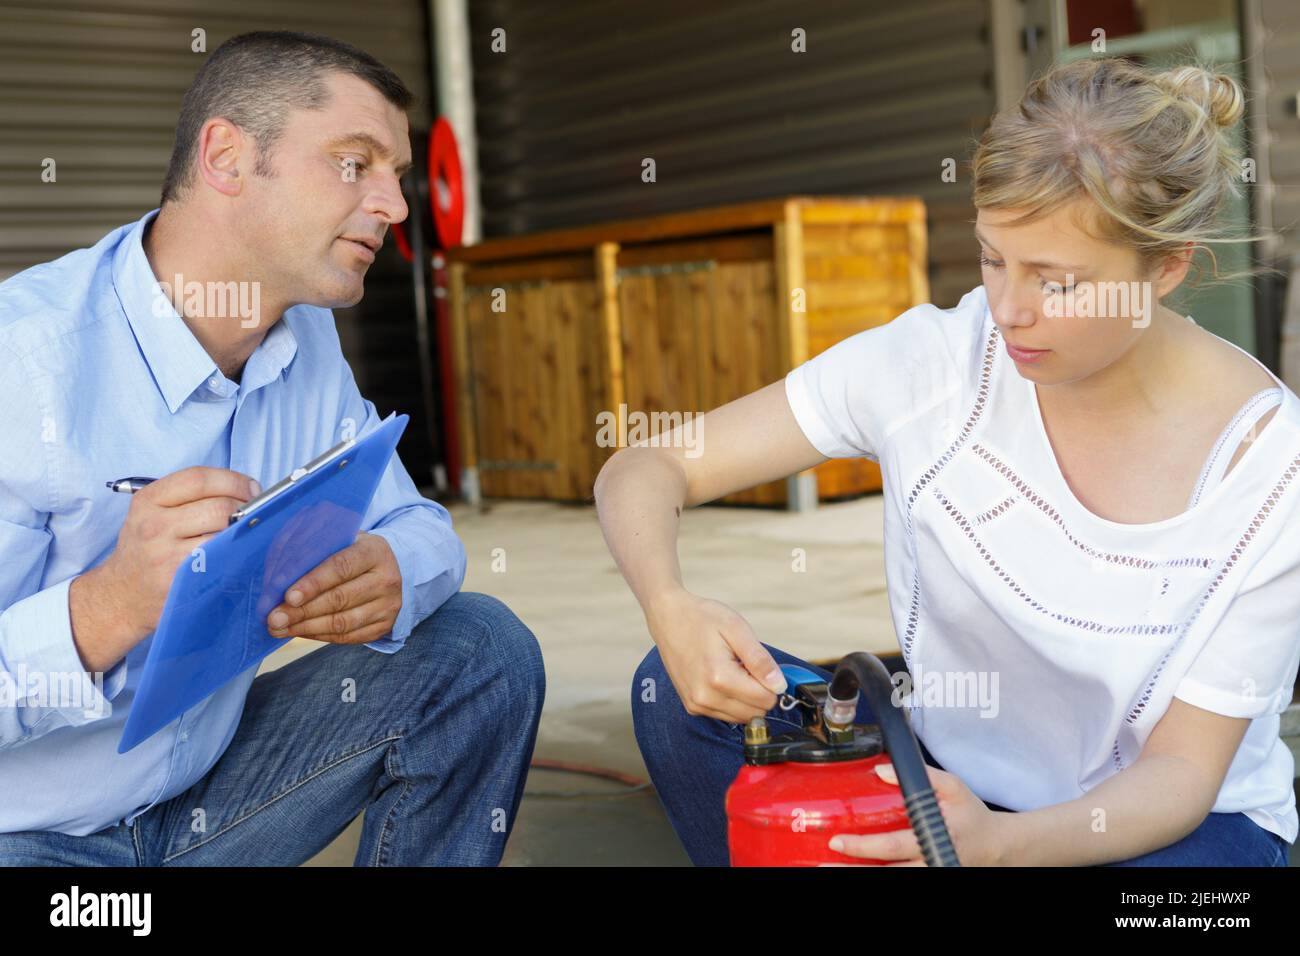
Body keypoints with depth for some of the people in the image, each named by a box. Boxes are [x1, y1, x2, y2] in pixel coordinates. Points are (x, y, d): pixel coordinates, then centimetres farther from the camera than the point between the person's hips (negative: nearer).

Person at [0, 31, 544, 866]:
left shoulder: (308, 340, 1)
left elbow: (418, 525, 4)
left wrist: (393, 574, -19)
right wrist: (106, 610, -41)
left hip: (204, 788, 8)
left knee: (482, 649, -3)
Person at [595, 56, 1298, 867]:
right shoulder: (935, 360, -15)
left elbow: (1182, 771, -17)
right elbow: (644, 470, -14)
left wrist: (1001, 841, -38)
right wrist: (671, 608, -38)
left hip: (1168, 822, -2)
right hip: (956, 780, 2)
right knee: (684, 690, -21)